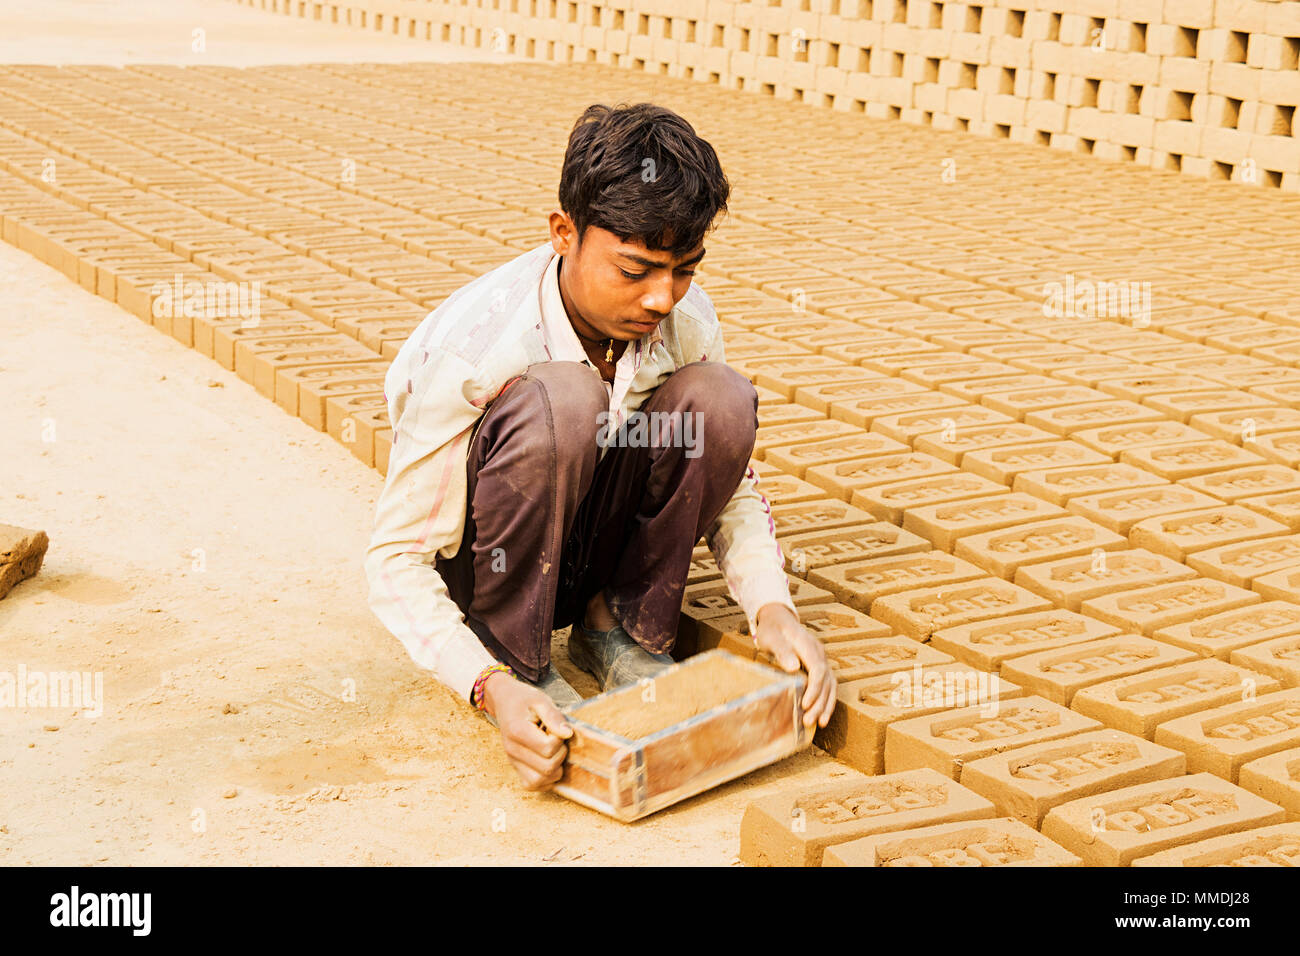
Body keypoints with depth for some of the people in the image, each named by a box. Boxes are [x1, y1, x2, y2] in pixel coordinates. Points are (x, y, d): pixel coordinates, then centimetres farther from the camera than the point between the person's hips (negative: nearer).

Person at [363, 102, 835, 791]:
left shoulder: (687, 321, -15)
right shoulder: (470, 350, -30)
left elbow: (729, 485, -2)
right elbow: (396, 560, -26)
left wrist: (772, 608, -20)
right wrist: (491, 686, -40)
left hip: (593, 541, 5)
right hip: (481, 564, -4)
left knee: (719, 398, -22)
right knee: (562, 399, -35)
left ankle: (619, 629, -3)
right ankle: (515, 657, -15)